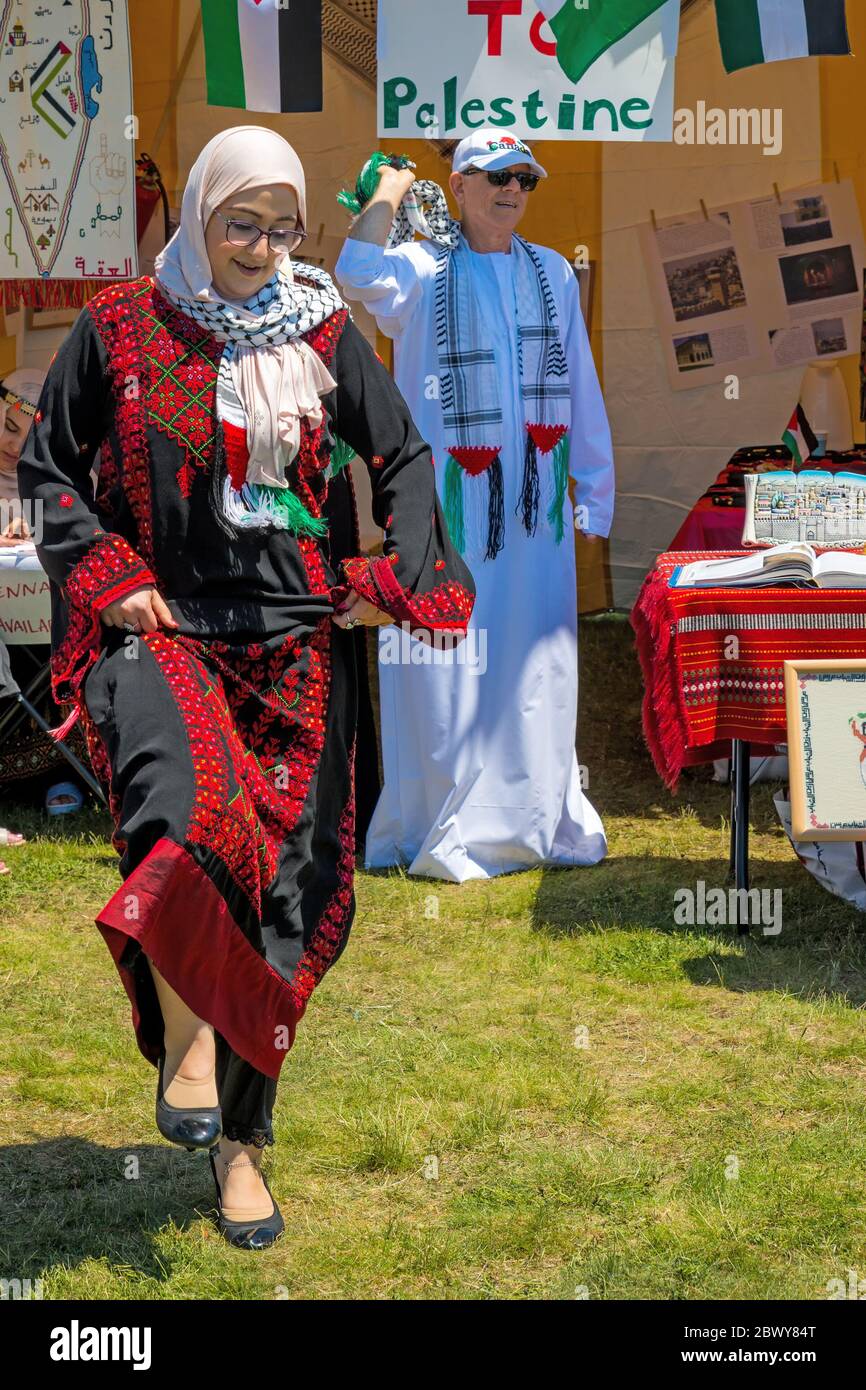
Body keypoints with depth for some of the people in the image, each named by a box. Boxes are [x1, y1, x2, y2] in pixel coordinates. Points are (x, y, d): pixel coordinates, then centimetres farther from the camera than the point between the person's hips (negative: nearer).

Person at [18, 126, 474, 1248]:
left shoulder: (323, 333, 9)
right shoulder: (122, 326, 3)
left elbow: (404, 459, 16)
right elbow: (45, 465, 9)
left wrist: (397, 579, 1)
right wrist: (108, 579, -3)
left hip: (295, 634, 3)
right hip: (160, 625, -2)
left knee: (283, 880, 0)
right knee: (189, 808, -33)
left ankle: (239, 1137, 13)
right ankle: (186, 1040, -14)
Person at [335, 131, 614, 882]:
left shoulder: (552, 273, 14)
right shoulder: (423, 269, 1)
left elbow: (582, 390, 15)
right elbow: (359, 275, -23)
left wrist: (596, 495, 11)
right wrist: (389, 192, -10)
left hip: (534, 507, 4)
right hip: (448, 501, -4)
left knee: (536, 665, 9)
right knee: (443, 669, -3)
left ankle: (534, 820, 21)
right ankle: (445, 832, 7)